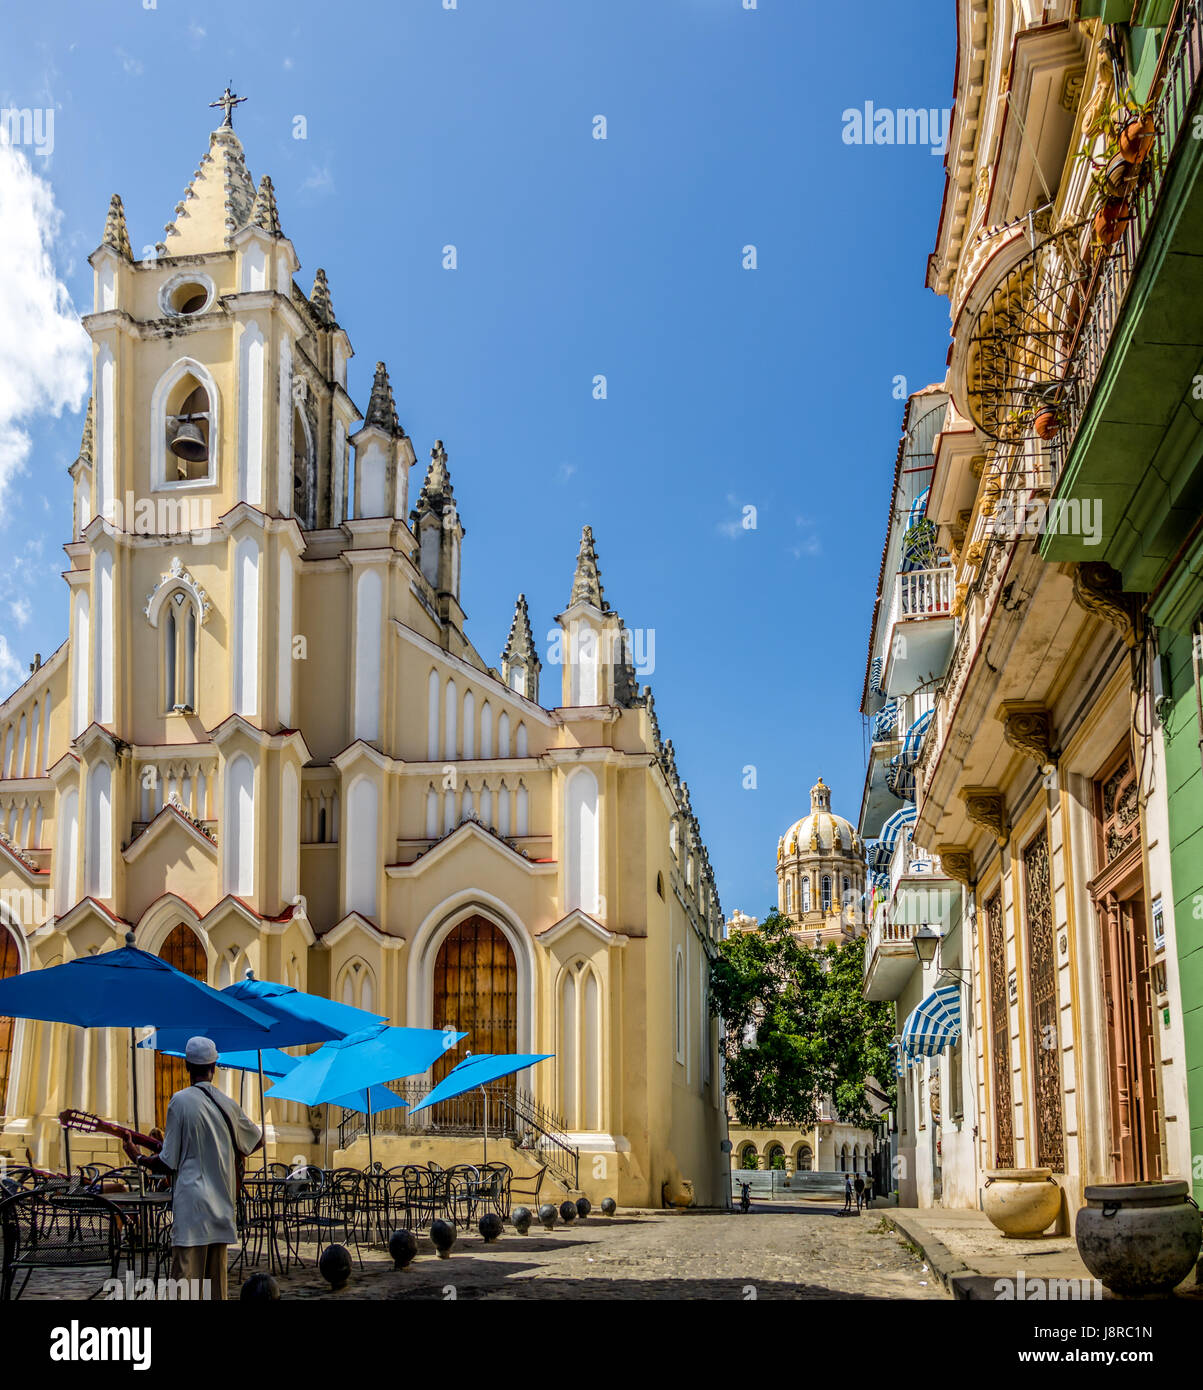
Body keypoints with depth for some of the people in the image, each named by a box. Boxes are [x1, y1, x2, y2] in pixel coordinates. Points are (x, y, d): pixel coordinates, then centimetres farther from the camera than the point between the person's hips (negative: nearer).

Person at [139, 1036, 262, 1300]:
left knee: (186, 1276, -5)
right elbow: (256, 1139, 24)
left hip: (190, 1206, -5)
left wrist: (143, 1159, 11)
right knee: (216, 1277, 10)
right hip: (221, 1206, 5)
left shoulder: (180, 1101, -8)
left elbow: (168, 1162, -7)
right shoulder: (228, 1105, 6)